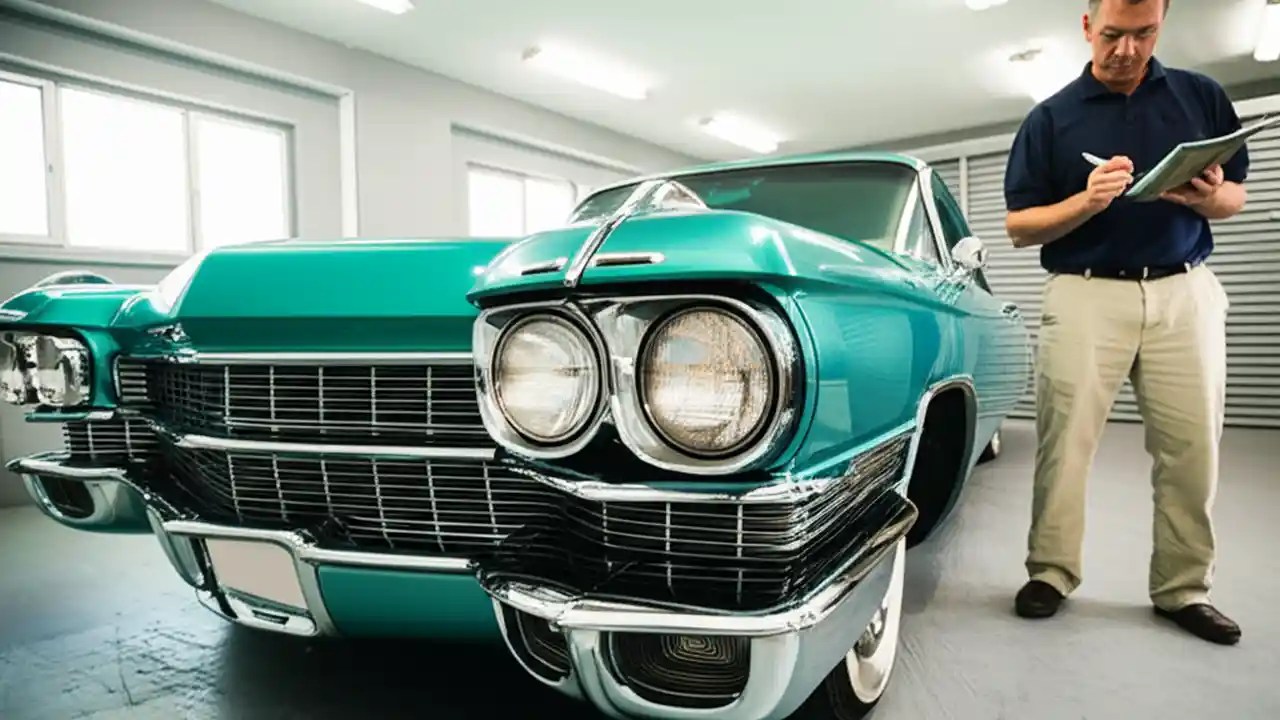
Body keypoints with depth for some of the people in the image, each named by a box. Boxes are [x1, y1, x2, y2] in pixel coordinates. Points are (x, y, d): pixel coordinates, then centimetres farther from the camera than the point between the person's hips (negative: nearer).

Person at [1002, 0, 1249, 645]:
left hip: (1186, 291, 2)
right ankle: (1051, 573, 9)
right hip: (1085, 295, -2)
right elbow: (1019, 227, 2)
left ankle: (1184, 588, 14)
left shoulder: (1202, 97, 11)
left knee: (1192, 444, 2)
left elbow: (1237, 197, 14)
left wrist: (1208, 197, -9)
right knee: (1065, 442, -4)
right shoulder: (1051, 118, 5)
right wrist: (1087, 201, -16)